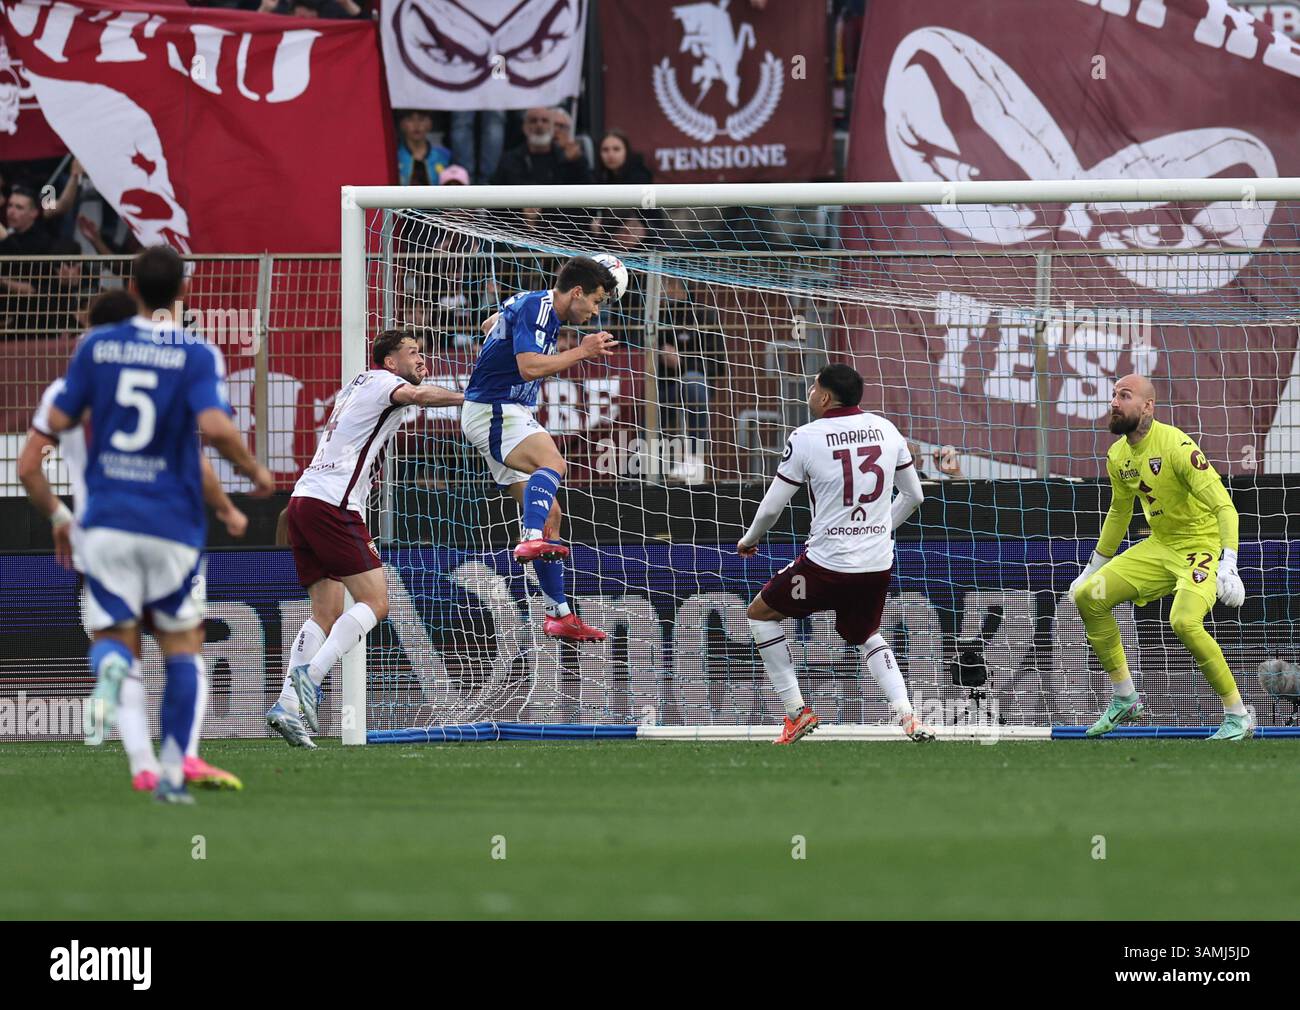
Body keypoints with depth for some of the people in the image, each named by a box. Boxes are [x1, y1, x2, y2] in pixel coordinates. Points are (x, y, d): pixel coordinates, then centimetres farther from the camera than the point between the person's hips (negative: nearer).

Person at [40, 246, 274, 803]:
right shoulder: (198, 356, -6)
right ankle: (173, 772, 6)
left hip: (106, 519, 1)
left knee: (114, 632, 8)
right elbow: (215, 426, -21)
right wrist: (255, 470, -4)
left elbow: (58, 421, 3)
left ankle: (110, 668, -31)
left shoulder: (96, 345, 2)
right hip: (173, 522, -1)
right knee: (183, 645, 14)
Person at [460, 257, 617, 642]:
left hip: (510, 414, 10)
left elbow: (490, 324, 33)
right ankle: (531, 539, -59)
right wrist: (582, 352, -17)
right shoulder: (537, 309, -15)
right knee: (551, 463, -37)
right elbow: (530, 366, -26)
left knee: (549, 514, 8)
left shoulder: (536, 304, 16)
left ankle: (559, 615, 11)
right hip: (493, 411, -10)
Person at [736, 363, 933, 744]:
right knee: (865, 636, 30)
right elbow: (913, 495, 14)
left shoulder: (805, 438, -10)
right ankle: (908, 719, 10)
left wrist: (749, 541, 16)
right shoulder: (885, 429, 4)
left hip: (828, 564, -5)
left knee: (759, 614, 17)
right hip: (879, 565, 5)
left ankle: (797, 712, 12)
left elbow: (772, 506, -4)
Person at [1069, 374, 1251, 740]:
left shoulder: (1176, 446, -23)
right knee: (1088, 596, -1)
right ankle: (1124, 700, 12)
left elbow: (1224, 506, -28)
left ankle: (1238, 718, -15)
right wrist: (1092, 569, 26)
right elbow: (1119, 512, 21)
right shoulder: (1118, 456, 3)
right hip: (1159, 545, 8)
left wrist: (1228, 568, -39)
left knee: (1184, 621, -31)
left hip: (1203, 544, -8)